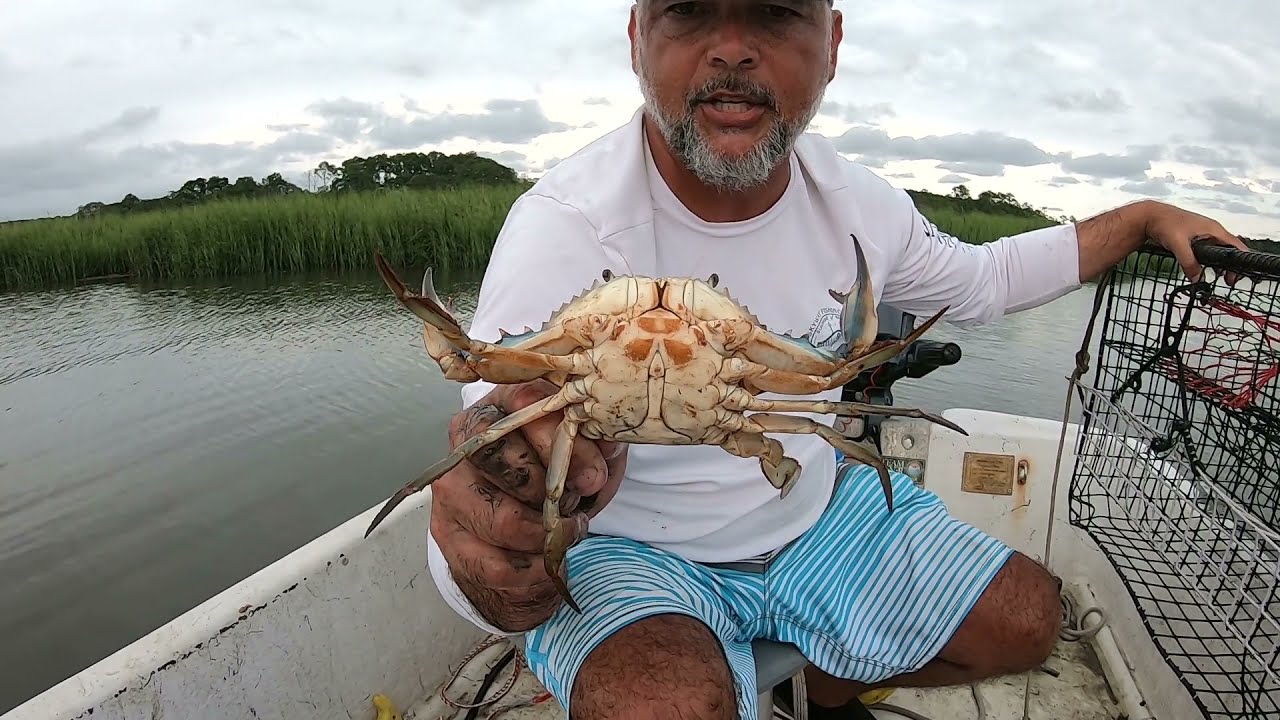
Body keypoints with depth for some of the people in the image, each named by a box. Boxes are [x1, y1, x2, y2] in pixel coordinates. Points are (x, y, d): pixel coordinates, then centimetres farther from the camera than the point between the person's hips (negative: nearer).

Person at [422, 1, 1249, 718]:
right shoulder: (564, 229, -27)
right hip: (636, 553, -5)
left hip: (818, 514, 6)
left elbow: (982, 279, 14)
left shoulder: (856, 199, -8)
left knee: (1027, 617, 7)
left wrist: (1143, 218, 12)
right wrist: (506, 566, -54)